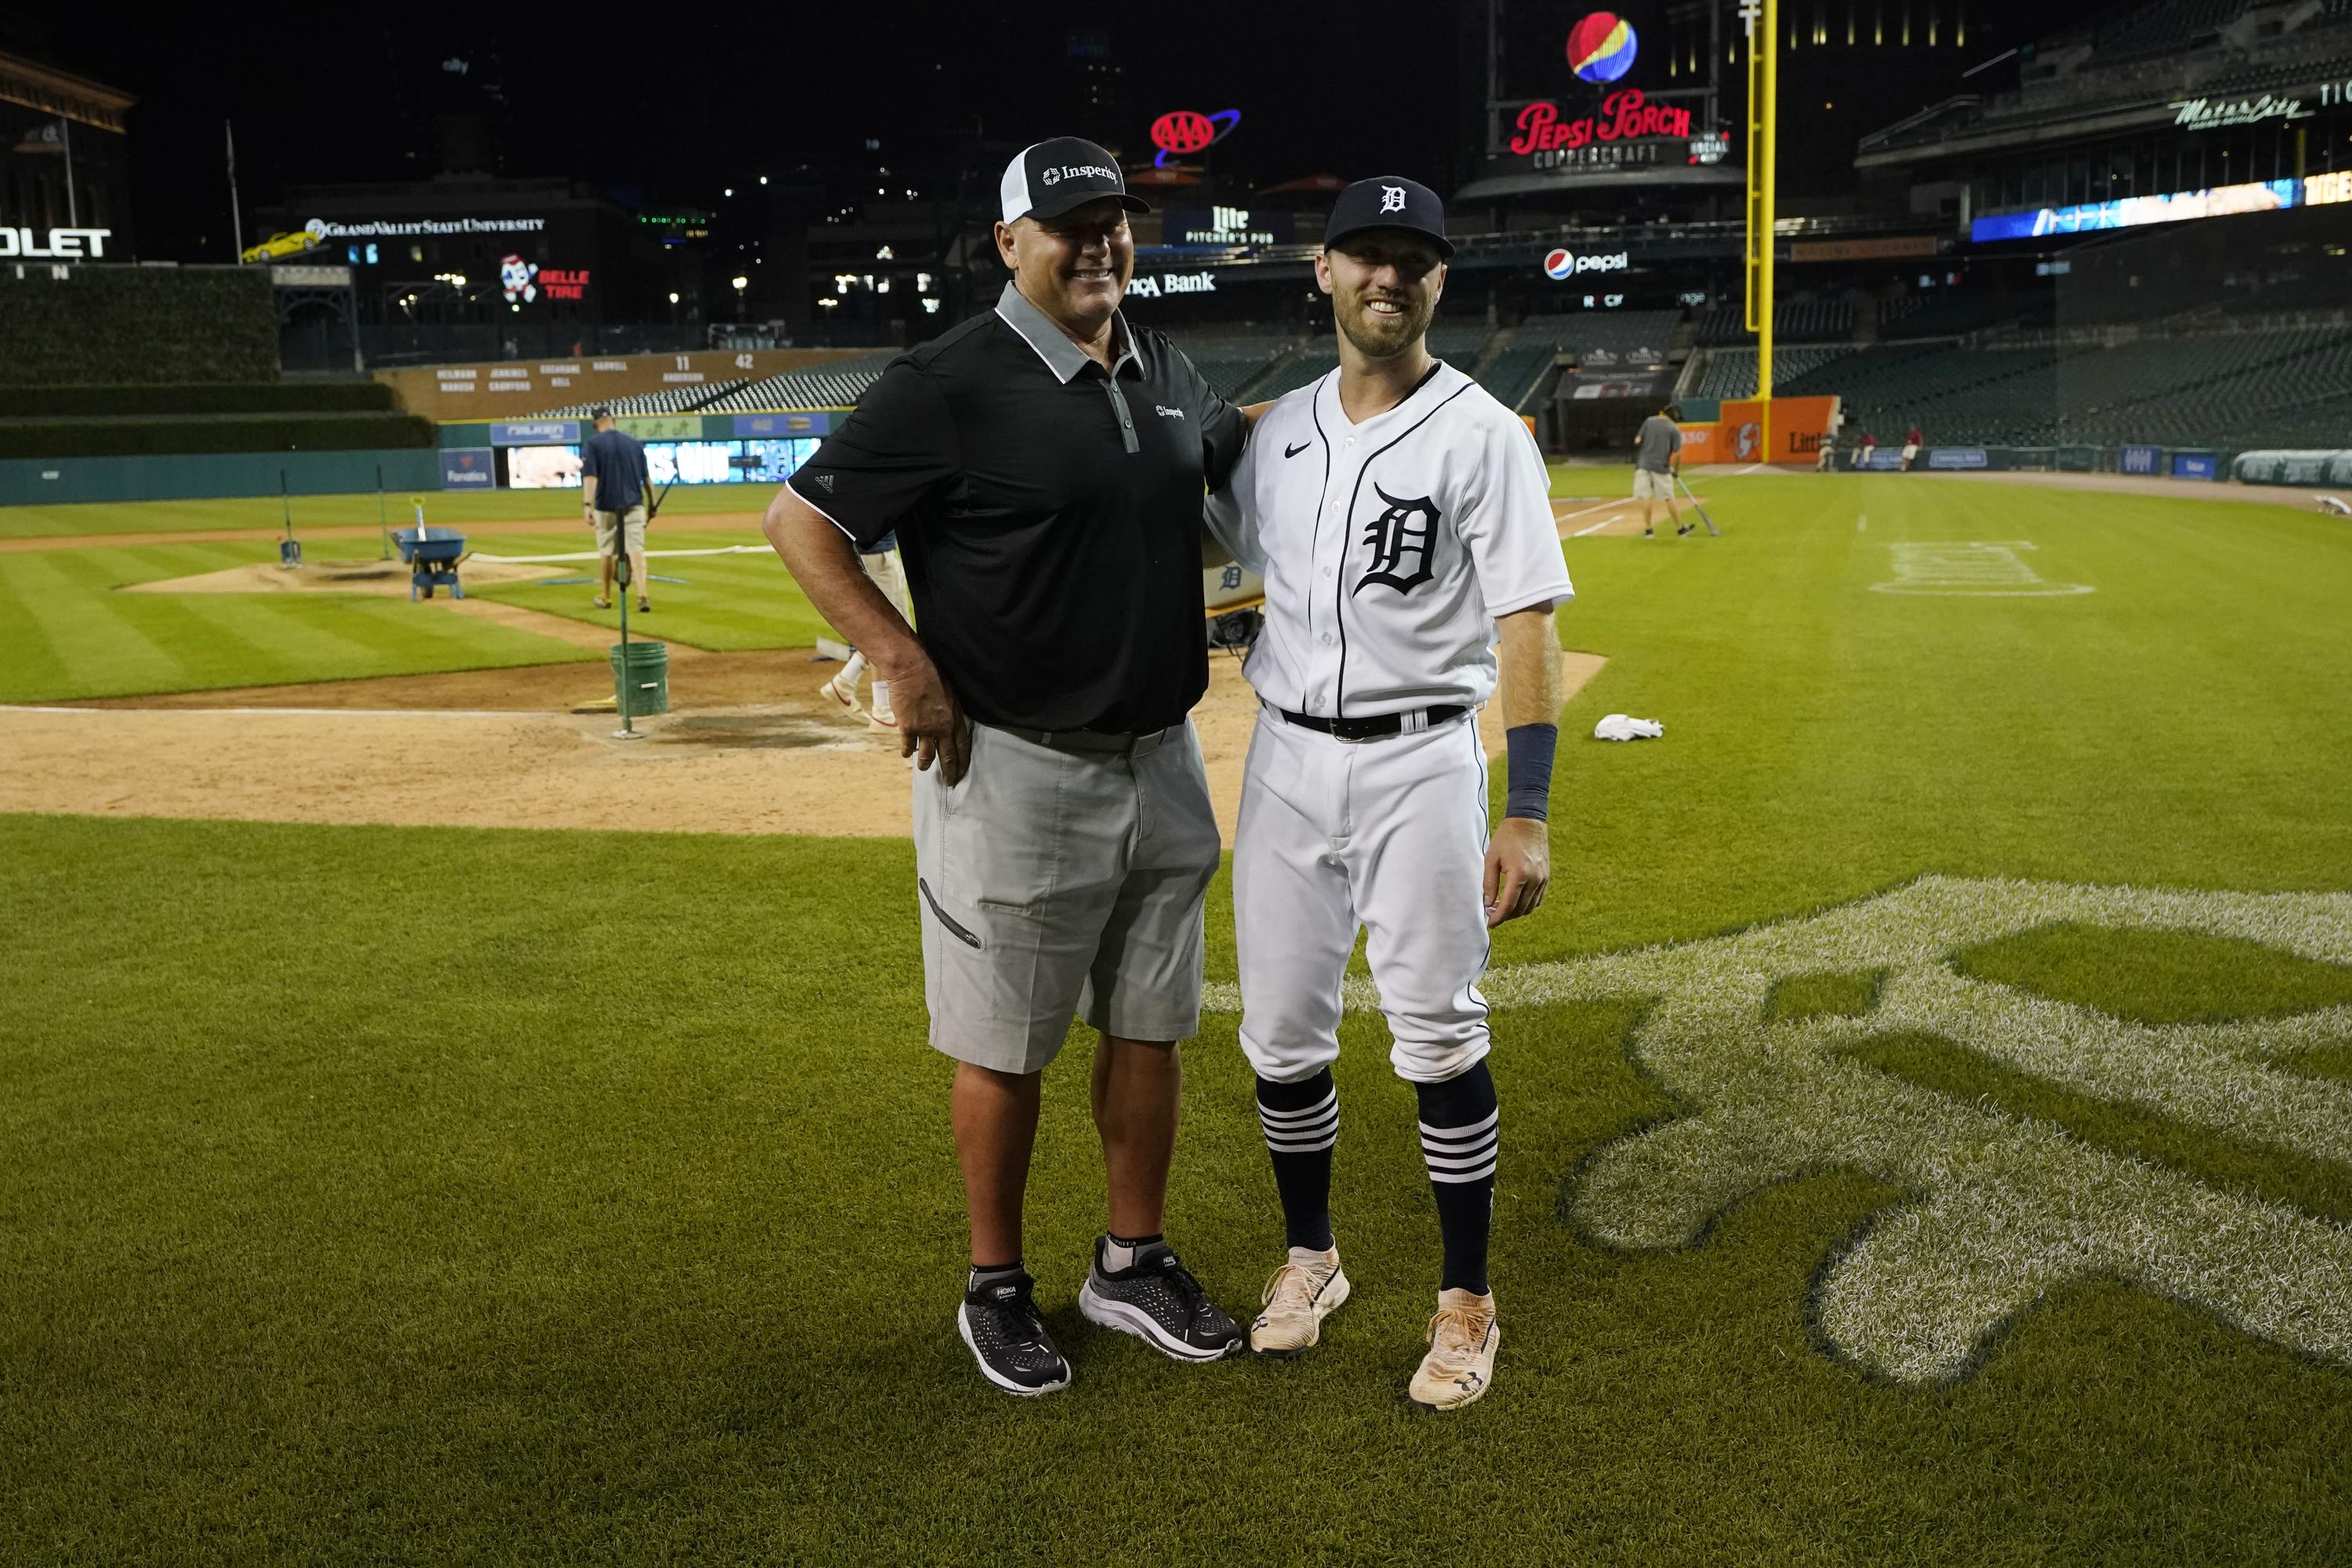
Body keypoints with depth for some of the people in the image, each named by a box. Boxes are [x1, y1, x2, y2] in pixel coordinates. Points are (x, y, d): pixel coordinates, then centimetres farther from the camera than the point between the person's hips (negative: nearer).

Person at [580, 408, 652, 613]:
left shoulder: (593, 444, -4)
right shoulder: (635, 443, 7)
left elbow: (590, 476, -15)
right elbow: (646, 477, 9)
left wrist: (587, 504, -22)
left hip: (606, 506, -2)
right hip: (634, 504, 2)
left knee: (606, 551, 13)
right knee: (636, 549, -5)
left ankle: (605, 597, 25)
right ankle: (642, 596, -22)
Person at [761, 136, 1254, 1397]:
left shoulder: (1165, 373, 8)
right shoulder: (952, 385, -13)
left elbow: (1232, 448, 30)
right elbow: (799, 519, -12)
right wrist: (901, 659, -19)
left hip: (1161, 760, 7)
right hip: (1013, 770, -6)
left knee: (1149, 1027, 15)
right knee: (1005, 1047, 6)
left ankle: (1132, 1263, 32)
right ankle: (996, 1289, 25)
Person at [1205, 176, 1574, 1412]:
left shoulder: (1482, 436, -8)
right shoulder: (1278, 429, 8)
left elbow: (1528, 627, -12)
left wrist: (1527, 814, -19)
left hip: (1420, 763, -4)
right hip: (1285, 758, 5)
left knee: (1438, 1039, 0)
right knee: (1281, 1030, 10)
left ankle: (1466, 1300, 16)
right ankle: (1311, 1255, 31)